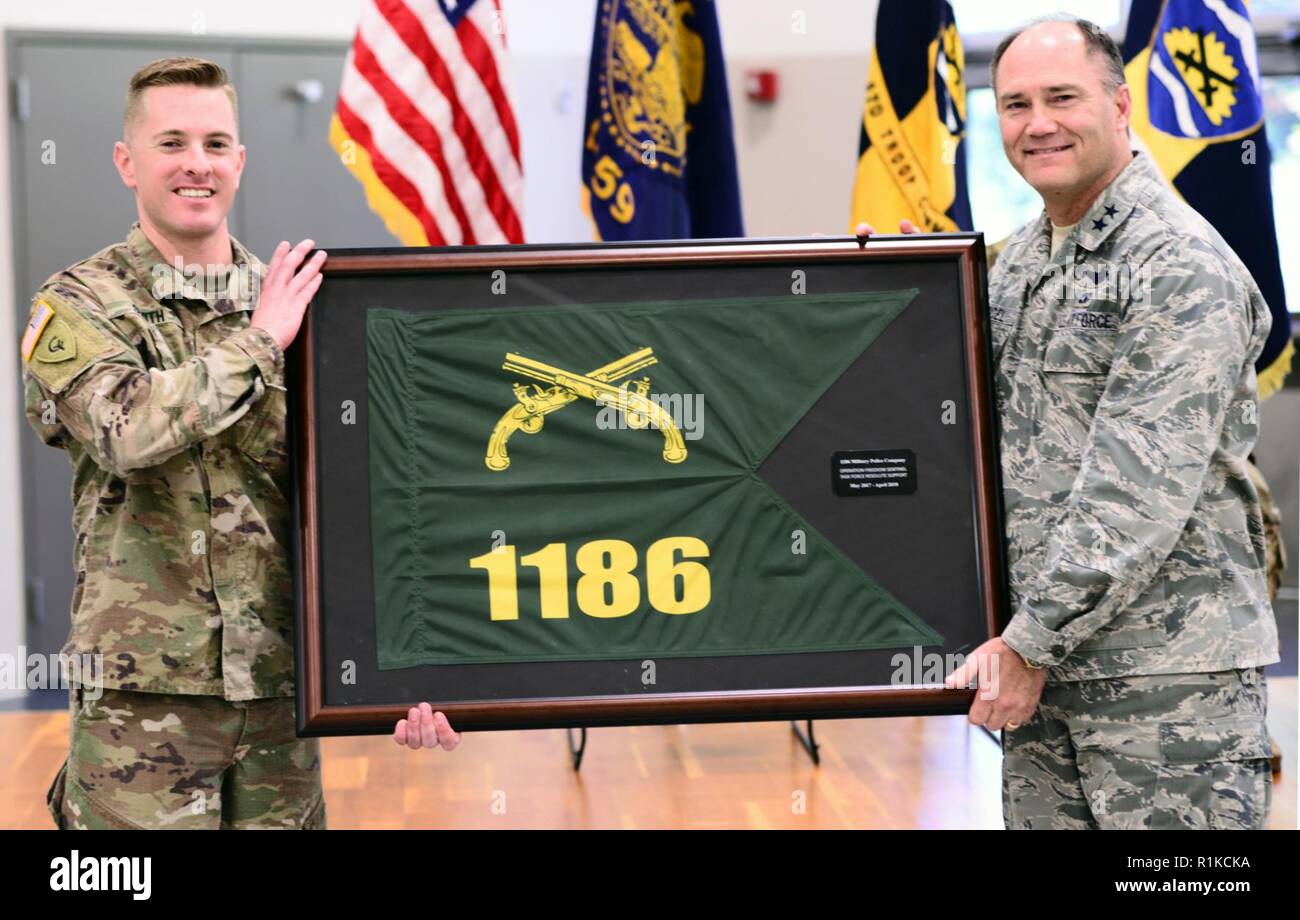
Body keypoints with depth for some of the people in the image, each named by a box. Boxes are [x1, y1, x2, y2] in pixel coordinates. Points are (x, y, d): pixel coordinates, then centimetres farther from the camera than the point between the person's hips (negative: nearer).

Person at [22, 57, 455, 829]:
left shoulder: (295, 304, 8)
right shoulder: (78, 306, -2)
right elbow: (129, 430, -24)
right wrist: (259, 342, -11)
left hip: (280, 682, 4)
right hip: (144, 696, -3)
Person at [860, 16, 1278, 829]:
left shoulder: (1182, 267, -12)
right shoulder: (1018, 262, 15)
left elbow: (1139, 491, -18)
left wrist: (1034, 641, -18)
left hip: (1167, 669, -8)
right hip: (1042, 664, 8)